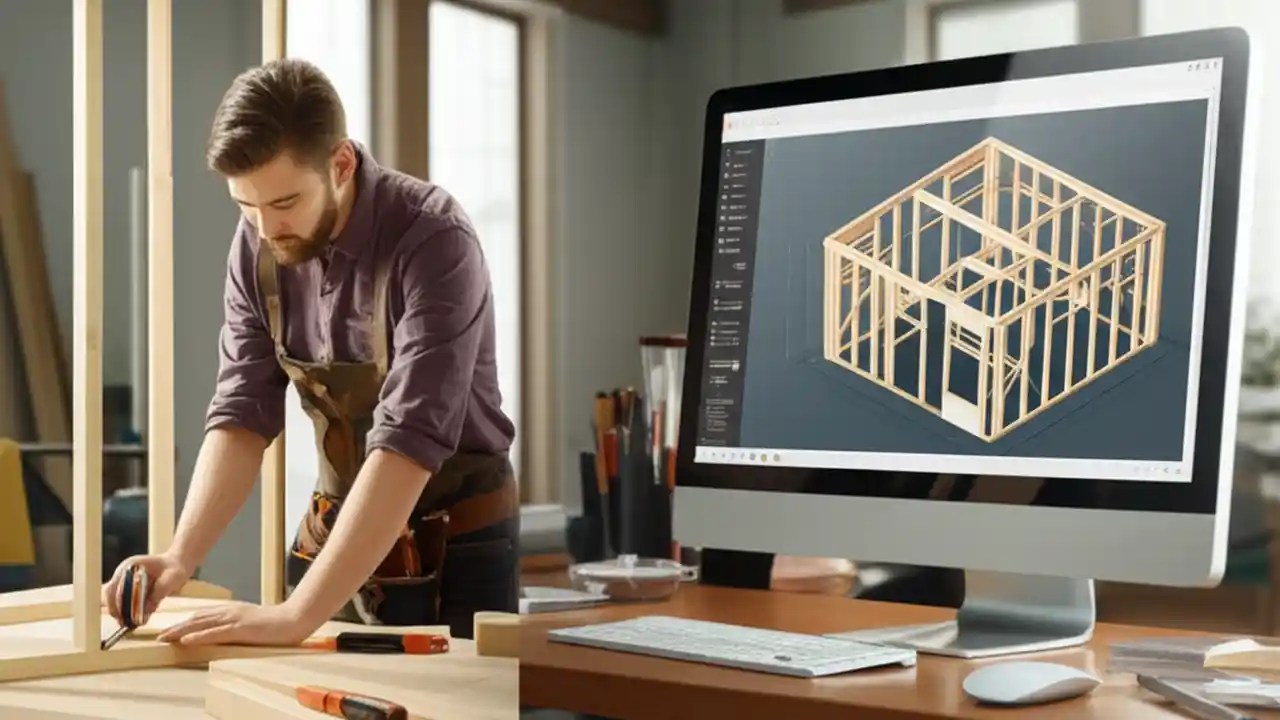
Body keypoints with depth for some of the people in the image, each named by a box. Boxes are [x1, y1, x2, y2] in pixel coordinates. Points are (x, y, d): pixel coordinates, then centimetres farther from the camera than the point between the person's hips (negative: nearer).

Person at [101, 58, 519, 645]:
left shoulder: (434, 240, -27)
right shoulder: (257, 247, -7)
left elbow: (409, 442, -34)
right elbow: (244, 414, -7)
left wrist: (296, 616, -38)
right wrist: (181, 557, -23)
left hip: (455, 550, -5)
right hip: (337, 535, 5)